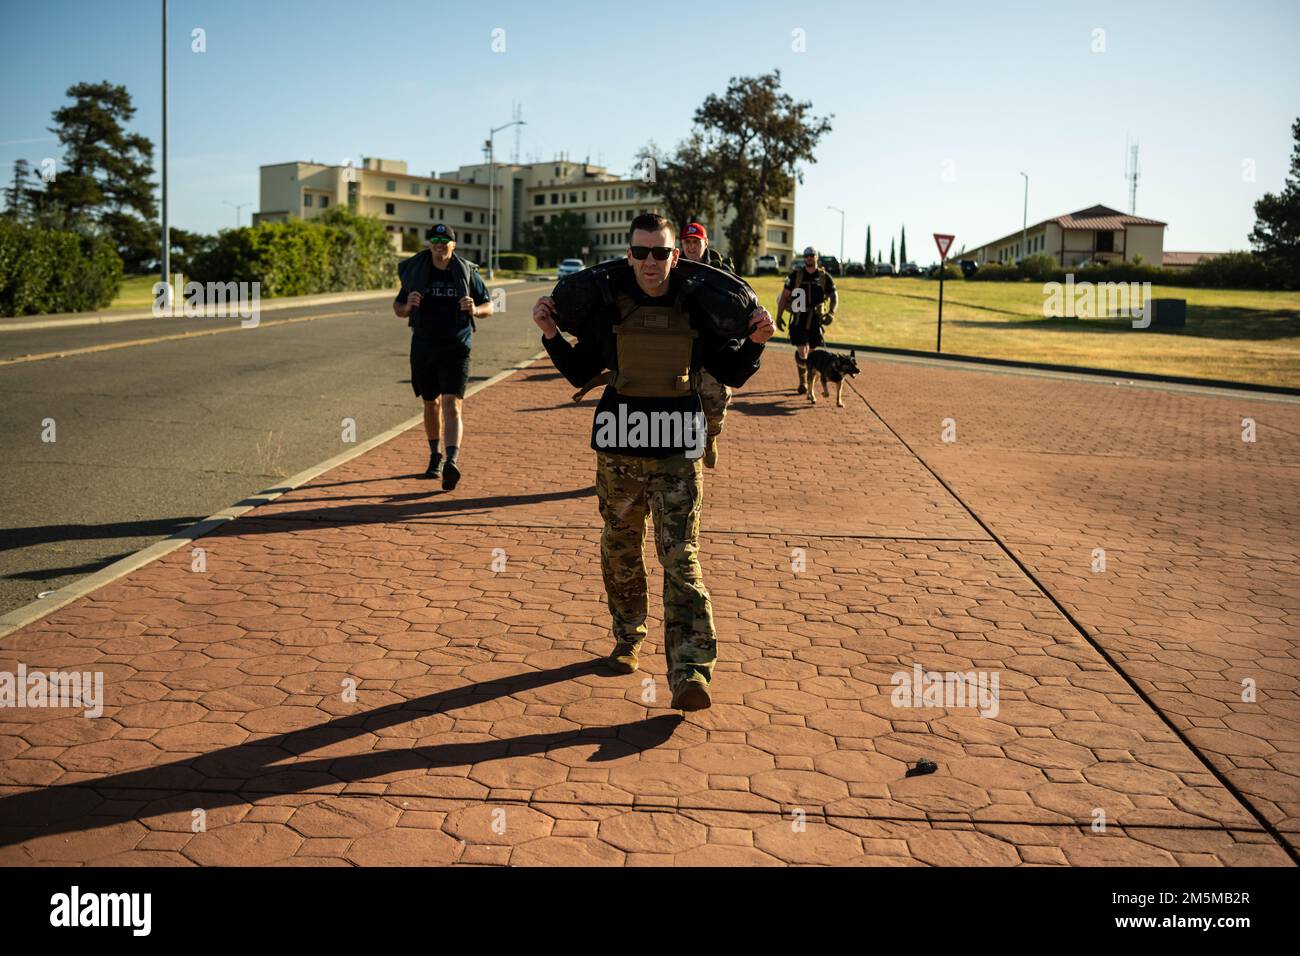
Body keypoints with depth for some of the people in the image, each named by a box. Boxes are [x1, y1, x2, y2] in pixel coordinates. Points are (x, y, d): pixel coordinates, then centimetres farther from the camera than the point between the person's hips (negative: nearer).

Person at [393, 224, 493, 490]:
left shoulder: (467, 272, 1)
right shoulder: (415, 272, 4)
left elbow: (489, 306, 9)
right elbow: (398, 308, 11)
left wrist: (475, 310, -14)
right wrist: (408, 306, -13)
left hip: (456, 349, -3)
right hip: (423, 347, 3)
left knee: (452, 404, -17)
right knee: (431, 404, 15)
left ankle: (452, 461, -28)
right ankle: (435, 456, 33)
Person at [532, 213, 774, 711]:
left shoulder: (697, 309, 0)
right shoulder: (605, 307, 2)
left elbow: (731, 374, 9)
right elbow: (580, 374, 11)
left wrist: (755, 342, -7)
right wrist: (552, 334, -2)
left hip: (677, 453, -2)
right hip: (618, 450, 2)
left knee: (681, 559, -9)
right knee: (620, 552, 14)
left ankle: (690, 673, -12)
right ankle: (627, 639, 36)